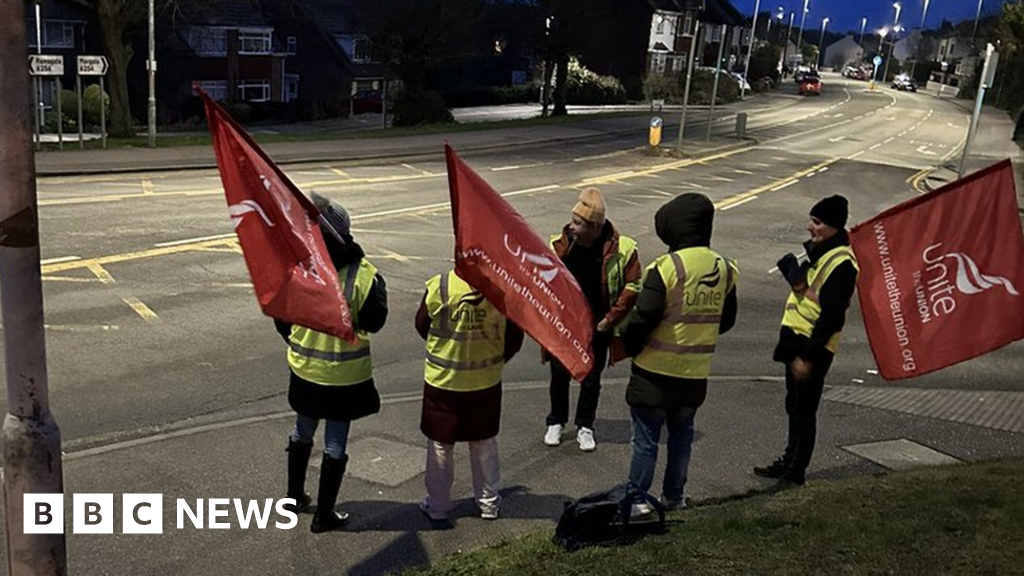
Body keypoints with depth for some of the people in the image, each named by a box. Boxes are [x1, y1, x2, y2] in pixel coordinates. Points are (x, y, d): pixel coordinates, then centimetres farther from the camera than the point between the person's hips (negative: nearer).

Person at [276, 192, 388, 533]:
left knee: (302, 434, 24)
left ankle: (295, 496, 41)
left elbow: (282, 320, -2)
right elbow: (374, 323, -9)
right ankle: (324, 515, 22)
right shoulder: (365, 276, -22)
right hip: (346, 377, -3)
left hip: (305, 371, 3)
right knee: (335, 445, 11)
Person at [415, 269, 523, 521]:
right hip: (487, 383, 2)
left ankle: (437, 505, 27)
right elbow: (514, 337, -5)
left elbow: (422, 325, -3)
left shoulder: (439, 286, -19)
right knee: (485, 444, 20)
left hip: (442, 380, -1)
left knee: (440, 445, 16)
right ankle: (489, 502, 31)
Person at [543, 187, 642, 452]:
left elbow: (632, 286, -9)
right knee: (559, 376, 14)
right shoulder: (560, 245, -12)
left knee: (591, 380, 13)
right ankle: (556, 422, 35)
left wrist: (609, 320, -10)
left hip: (597, 328, -1)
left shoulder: (621, 249, -16)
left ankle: (585, 427, 32)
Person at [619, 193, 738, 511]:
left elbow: (644, 318, -21)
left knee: (646, 438, 7)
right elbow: (727, 320, 10)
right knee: (681, 436, 20)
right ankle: (674, 496, 29)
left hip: (655, 370, -5)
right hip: (696, 374, 5)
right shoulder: (725, 268, 0)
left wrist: (627, 346, -4)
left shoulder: (666, 267, -19)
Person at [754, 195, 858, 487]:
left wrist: (809, 357, -20)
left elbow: (832, 316, -21)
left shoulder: (842, 263, -19)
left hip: (814, 345, -9)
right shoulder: (814, 249, 8)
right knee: (794, 404, 20)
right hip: (795, 336, 9)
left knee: (804, 409, 1)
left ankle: (796, 471, 13)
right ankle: (790, 459, 34)